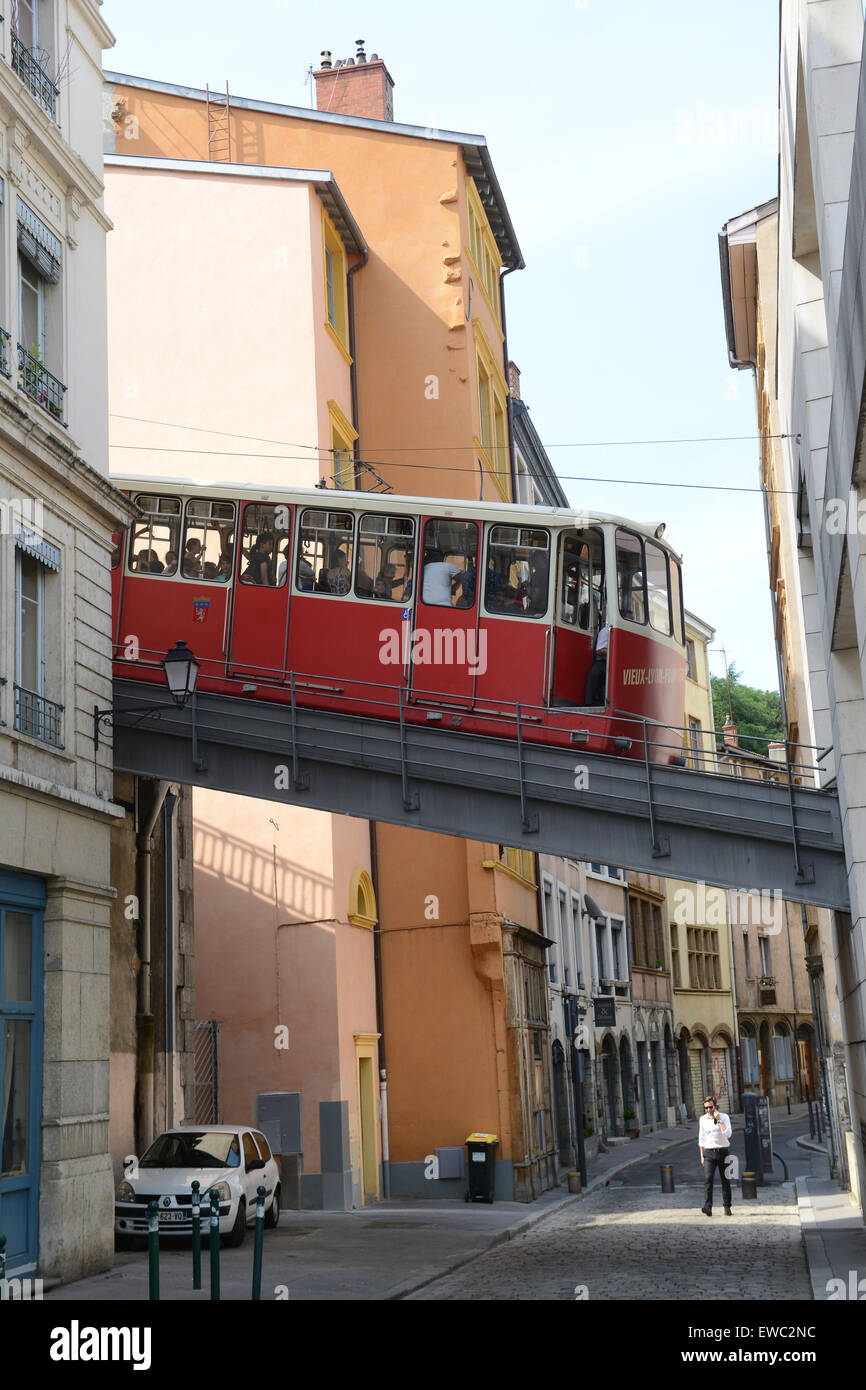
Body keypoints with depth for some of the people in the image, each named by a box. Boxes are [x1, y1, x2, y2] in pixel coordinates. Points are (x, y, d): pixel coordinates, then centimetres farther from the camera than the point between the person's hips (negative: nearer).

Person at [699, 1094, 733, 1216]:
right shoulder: (703, 1119, 5)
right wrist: (702, 1156, 8)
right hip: (709, 1153, 1)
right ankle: (708, 1207, -25)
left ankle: (727, 1207, 17)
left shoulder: (724, 1117, -3)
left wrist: (719, 1120, -19)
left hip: (723, 1152, -1)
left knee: (725, 1181, 6)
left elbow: (727, 1134, -18)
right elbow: (701, 1139, 12)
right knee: (708, 1179, -16)